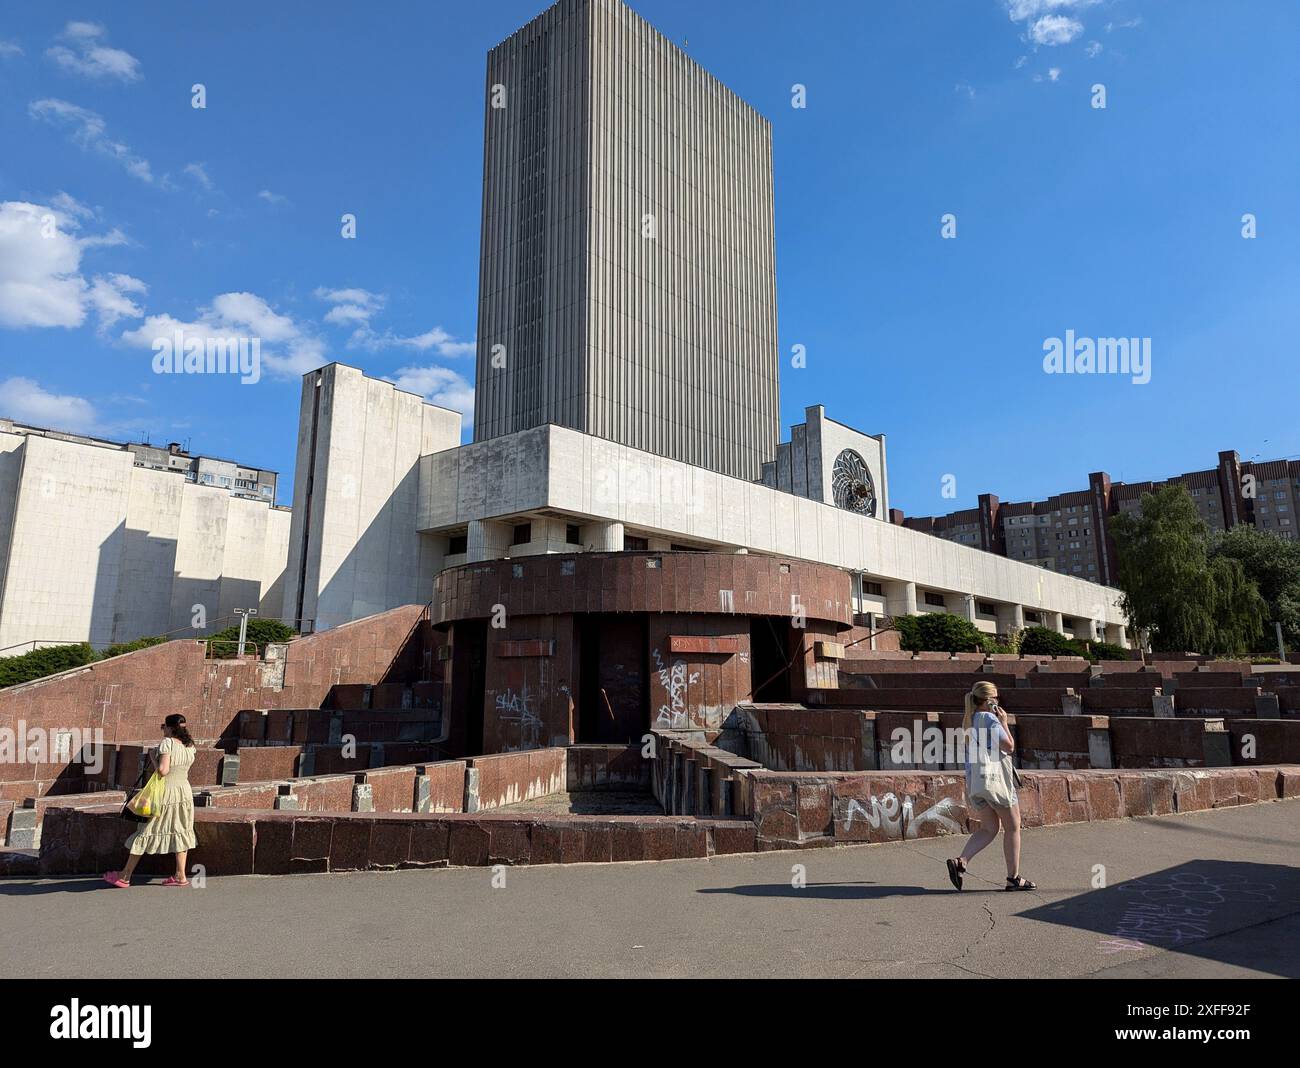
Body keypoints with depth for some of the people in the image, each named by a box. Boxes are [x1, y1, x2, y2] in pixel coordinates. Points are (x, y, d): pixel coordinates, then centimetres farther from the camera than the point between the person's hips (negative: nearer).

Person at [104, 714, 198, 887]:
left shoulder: (167, 743, -16)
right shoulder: (190, 745, 4)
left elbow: (163, 770, -24)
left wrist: (154, 759, -6)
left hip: (165, 794, -6)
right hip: (185, 792, 6)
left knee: (145, 833, 6)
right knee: (179, 832, 11)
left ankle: (125, 876, 17)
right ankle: (180, 876, 10)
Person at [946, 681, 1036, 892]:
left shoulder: (967, 721, 14)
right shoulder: (990, 718, -11)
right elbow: (1009, 747, -10)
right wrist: (1004, 722, -1)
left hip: (973, 781, 7)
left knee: (988, 829, 12)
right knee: (1012, 827, 8)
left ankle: (960, 861, -7)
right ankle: (1014, 877, 13)